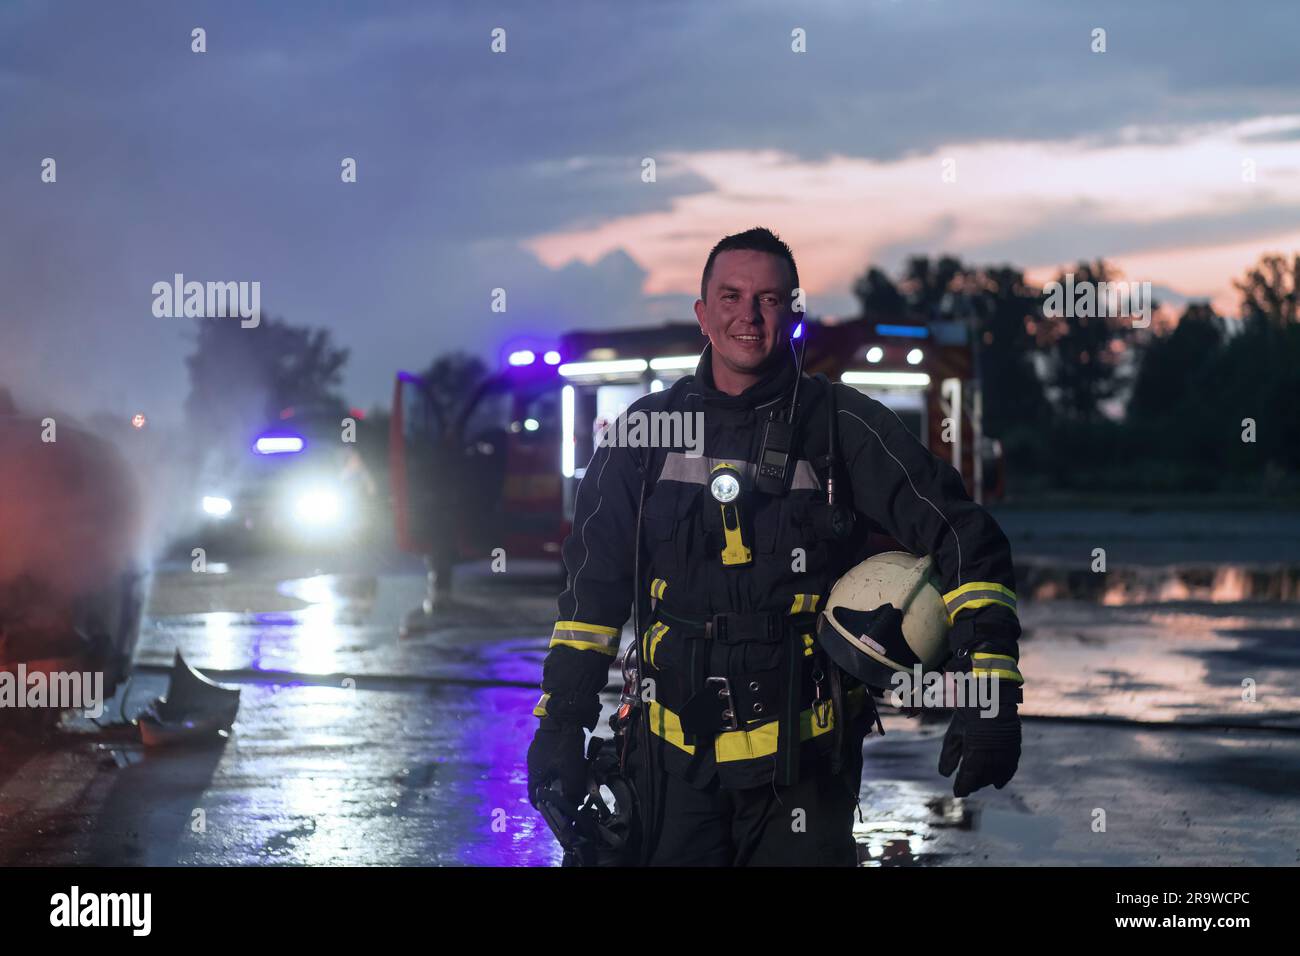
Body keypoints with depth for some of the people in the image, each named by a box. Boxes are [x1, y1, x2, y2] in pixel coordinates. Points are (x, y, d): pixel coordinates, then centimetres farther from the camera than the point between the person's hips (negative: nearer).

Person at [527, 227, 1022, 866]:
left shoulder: (841, 425, -2)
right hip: (674, 756, 2)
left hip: (802, 758, -2)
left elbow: (967, 542, -5)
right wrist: (562, 718, 4)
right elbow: (594, 583, 10)